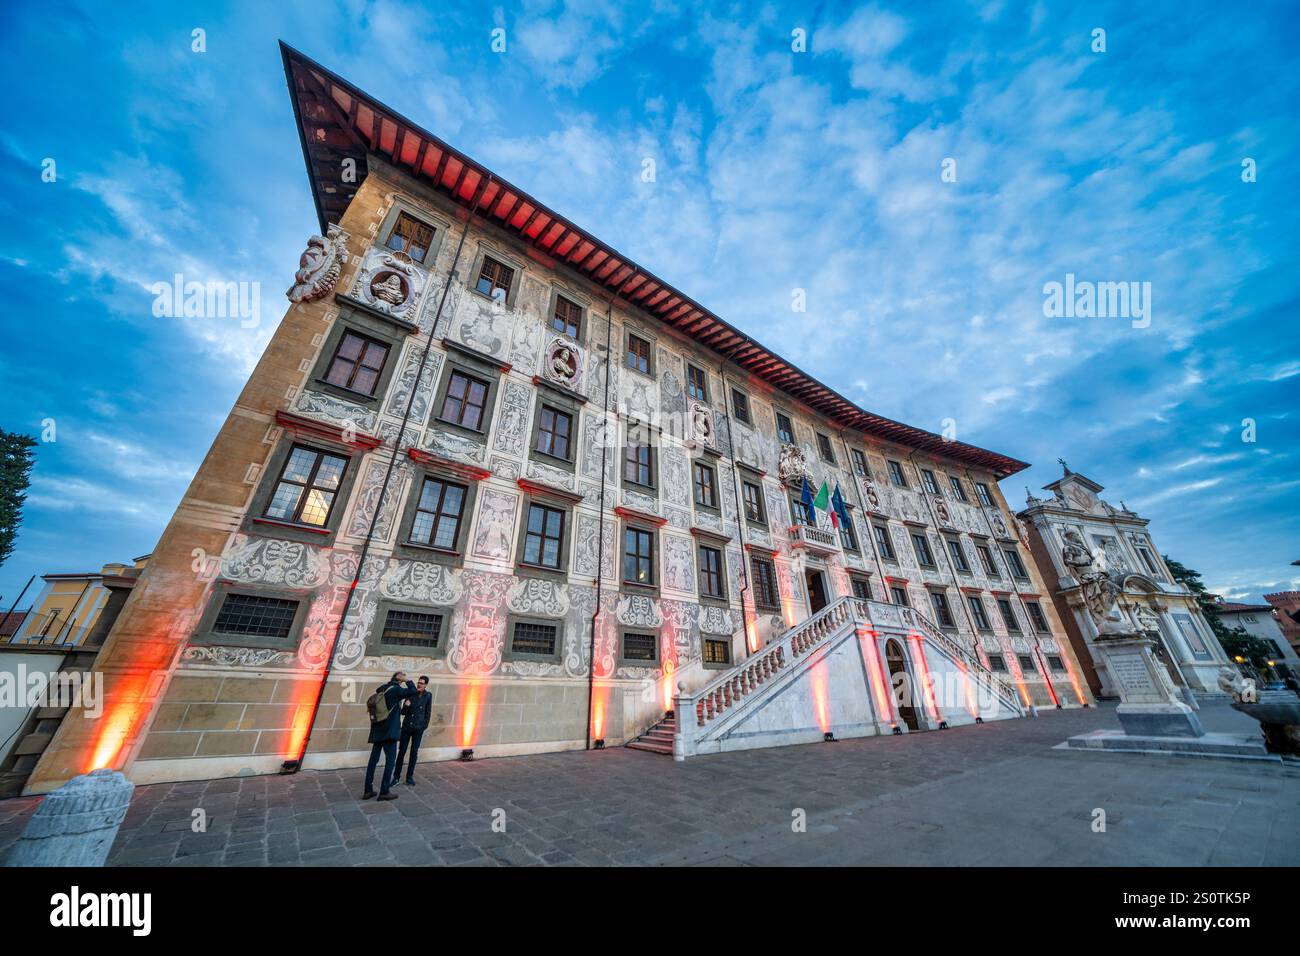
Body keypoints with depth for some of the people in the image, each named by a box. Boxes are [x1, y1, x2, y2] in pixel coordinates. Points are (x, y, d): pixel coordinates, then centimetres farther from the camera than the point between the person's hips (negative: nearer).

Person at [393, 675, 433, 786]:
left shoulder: (428, 696, -4)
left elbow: (428, 713, 3)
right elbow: (403, 712, 0)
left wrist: (424, 726, 1)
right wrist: (406, 706, -19)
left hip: (418, 728, -1)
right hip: (406, 726, 1)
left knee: (414, 752, 5)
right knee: (401, 751, 4)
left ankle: (410, 777, 17)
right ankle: (396, 776, 19)